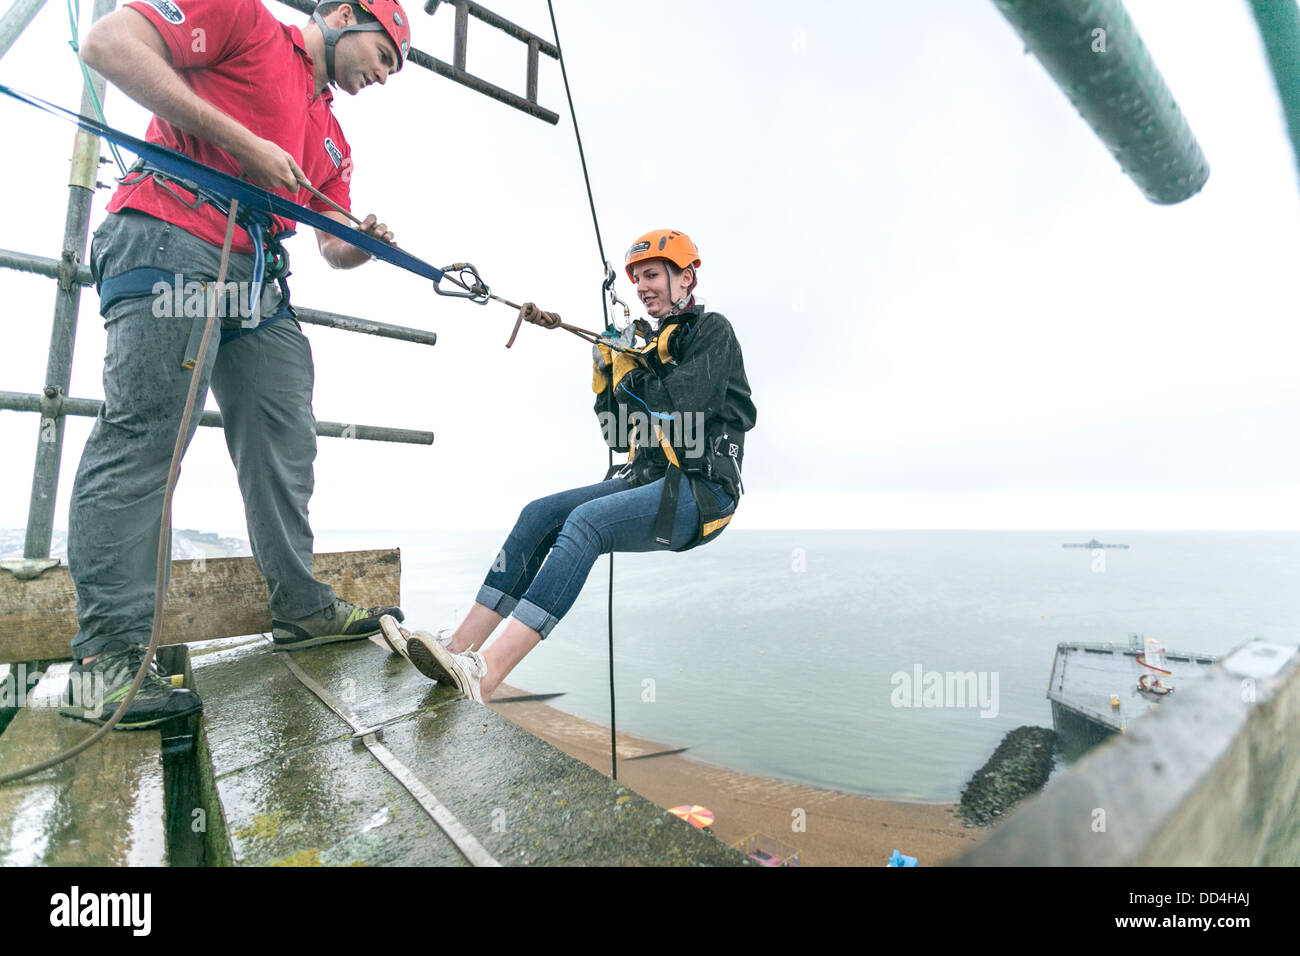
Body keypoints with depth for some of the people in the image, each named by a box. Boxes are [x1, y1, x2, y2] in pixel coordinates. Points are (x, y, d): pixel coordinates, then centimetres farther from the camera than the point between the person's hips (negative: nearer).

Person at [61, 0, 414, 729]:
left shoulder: (331, 140, 27)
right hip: (170, 241, -8)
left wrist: (366, 247, -2)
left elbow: (335, 249, 20)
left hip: (258, 276, 8)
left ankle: (303, 607, 14)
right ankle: (106, 656, -9)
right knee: (144, 435, -14)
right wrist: (241, 141, -11)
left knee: (286, 441, 4)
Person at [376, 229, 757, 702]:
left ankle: (484, 675, -36)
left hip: (702, 491, -8)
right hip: (649, 482, 8)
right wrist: (608, 375, 3)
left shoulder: (711, 330, 1)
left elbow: (688, 408, -18)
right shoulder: (650, 342, 22)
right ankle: (459, 645, -12)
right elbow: (619, 435, 18)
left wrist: (631, 377, -2)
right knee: (540, 515, -10)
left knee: (586, 520, -31)